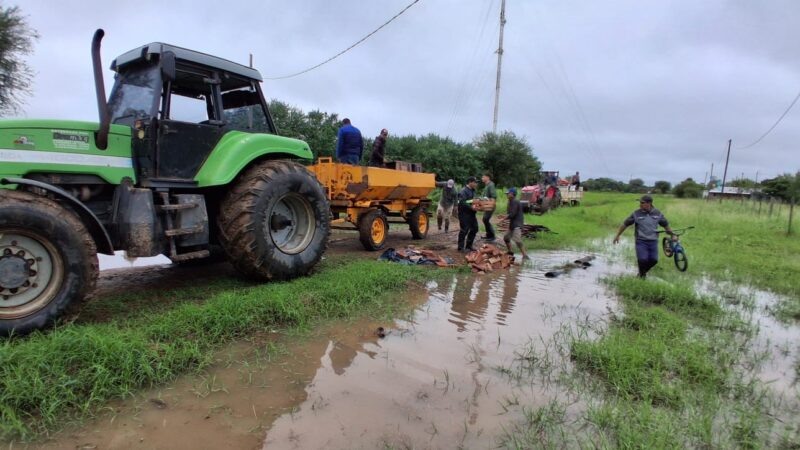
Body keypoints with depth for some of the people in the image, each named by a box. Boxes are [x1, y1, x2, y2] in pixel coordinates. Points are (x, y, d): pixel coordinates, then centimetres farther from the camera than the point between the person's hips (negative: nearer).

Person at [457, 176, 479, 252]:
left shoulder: (473, 191, 15)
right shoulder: (463, 191, -15)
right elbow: (462, 202, -25)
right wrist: (471, 207, -28)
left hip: (471, 213, 10)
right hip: (464, 213, -10)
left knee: (474, 228, 12)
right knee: (464, 230, -6)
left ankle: (469, 246, 24)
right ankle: (461, 247, 6)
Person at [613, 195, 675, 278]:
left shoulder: (657, 213, 1)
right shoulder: (636, 214, -7)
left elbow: (666, 225, 15)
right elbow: (625, 224, 1)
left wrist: (672, 235, 17)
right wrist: (617, 235, 3)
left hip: (653, 241, 3)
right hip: (641, 241, -3)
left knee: (653, 260, -2)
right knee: (642, 260, -13)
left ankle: (644, 271, 28)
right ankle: (642, 275, 16)